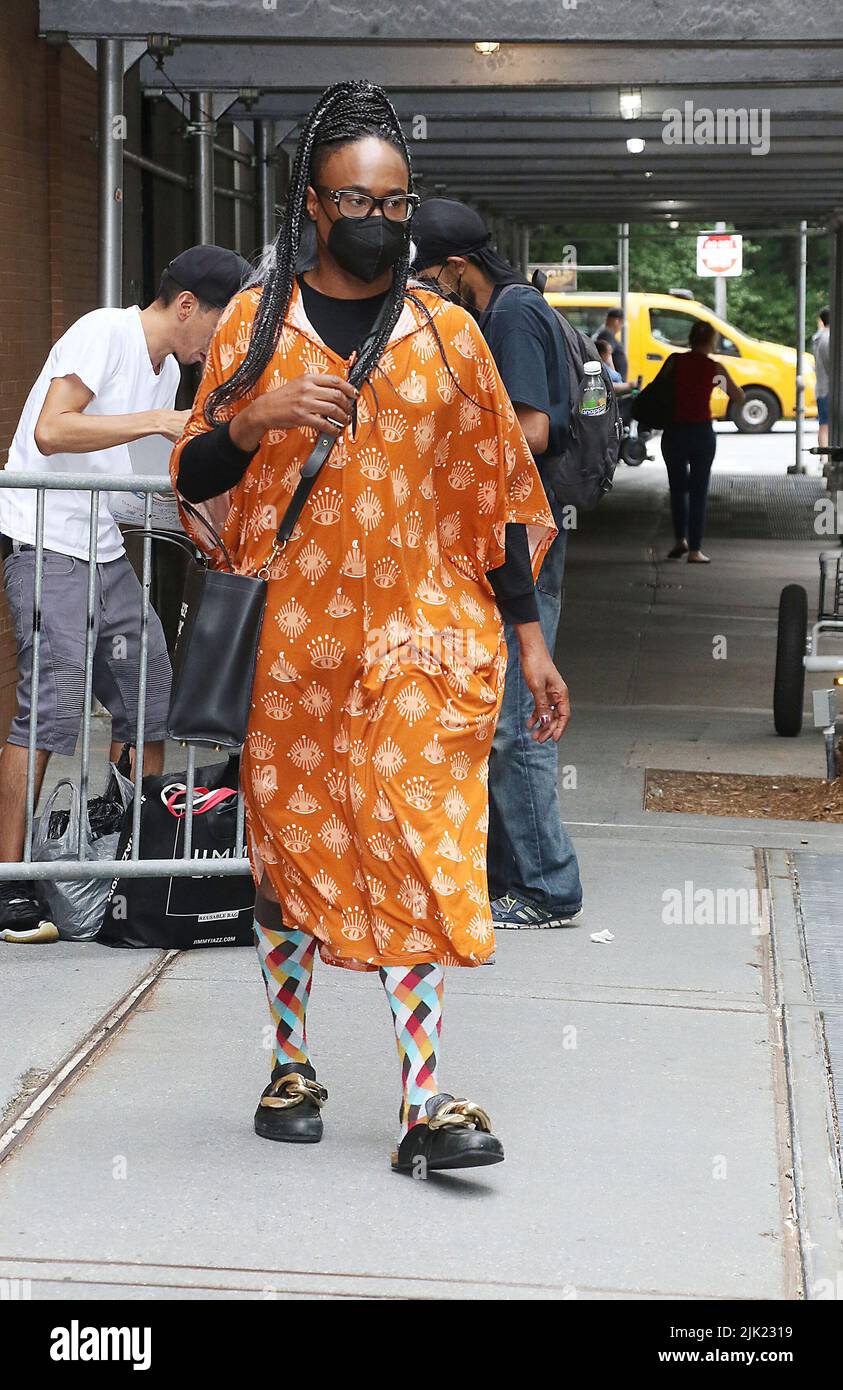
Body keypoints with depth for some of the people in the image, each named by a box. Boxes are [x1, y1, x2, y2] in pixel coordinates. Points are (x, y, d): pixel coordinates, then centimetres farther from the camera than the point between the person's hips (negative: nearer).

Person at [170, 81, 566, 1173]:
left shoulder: (448, 334, 7)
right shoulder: (257, 322, 5)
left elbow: (501, 496, 8)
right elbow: (193, 478, 5)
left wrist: (531, 643, 4)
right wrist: (261, 418, -16)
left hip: (417, 630, 0)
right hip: (290, 632, 0)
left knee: (416, 851, -8)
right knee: (289, 840, 7)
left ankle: (425, 1101, -10)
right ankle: (291, 1065, 23)